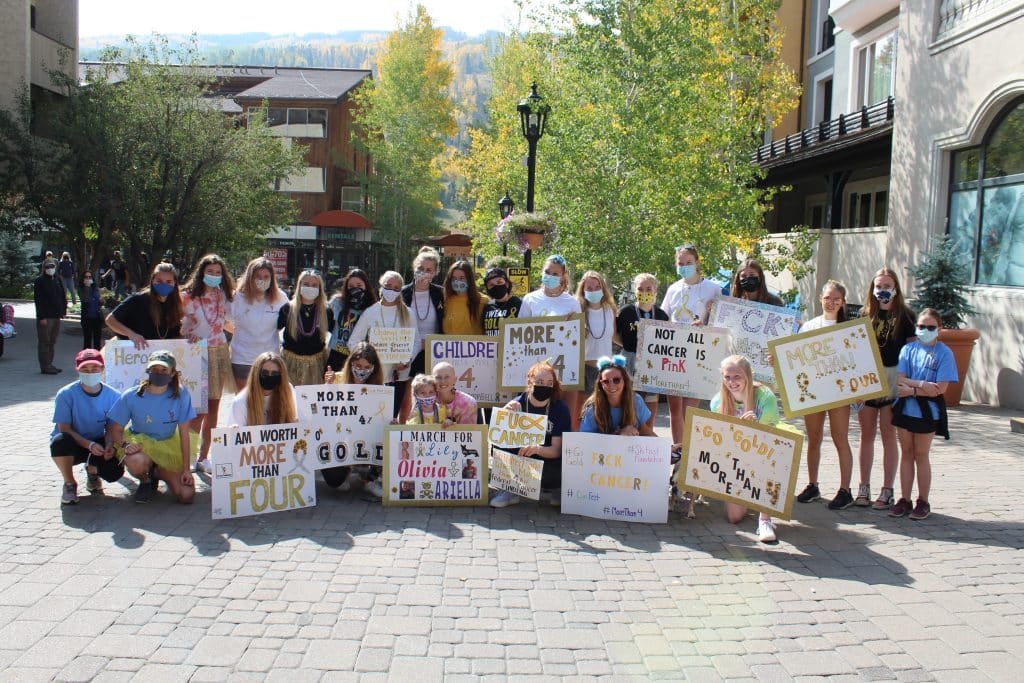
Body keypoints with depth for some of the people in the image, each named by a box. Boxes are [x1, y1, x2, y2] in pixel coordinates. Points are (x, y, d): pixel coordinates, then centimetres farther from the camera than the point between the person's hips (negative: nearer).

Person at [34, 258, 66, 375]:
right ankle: (45, 366, 0)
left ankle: (49, 364, 20)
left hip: (56, 316, 7)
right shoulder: (40, 281, -7)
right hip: (45, 317, -7)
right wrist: (41, 317, -17)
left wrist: (63, 311, 9)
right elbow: (38, 299, -12)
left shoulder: (57, 280, 14)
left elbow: (63, 296, 19)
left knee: (52, 342, 12)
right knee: (44, 342, -3)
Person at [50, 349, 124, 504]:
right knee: (60, 441, -38)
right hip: (73, 445, -2)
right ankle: (69, 484, -9)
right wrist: (89, 445, -29)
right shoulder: (66, 394, -16)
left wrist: (109, 446, -23)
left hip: (98, 444, 2)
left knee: (115, 472, -25)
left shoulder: (112, 396, -9)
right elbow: (64, 429, -15)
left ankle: (92, 471, 17)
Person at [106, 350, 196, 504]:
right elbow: (116, 429, -7)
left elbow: (184, 434, -13)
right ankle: (145, 481, 2)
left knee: (186, 496, -14)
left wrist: (186, 469, -11)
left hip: (168, 445, 1)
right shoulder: (131, 396, -15)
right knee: (136, 462, -39)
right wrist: (125, 445, -30)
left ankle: (158, 473, 19)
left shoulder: (180, 394, -16)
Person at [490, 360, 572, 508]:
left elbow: (557, 450, -15)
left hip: (548, 461, -1)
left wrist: (538, 449, -37)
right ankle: (510, 489, -10)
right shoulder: (517, 404, -8)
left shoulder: (560, 408, -10)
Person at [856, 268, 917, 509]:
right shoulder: (865, 315, 8)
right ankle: (864, 488, 15)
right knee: (866, 434, 7)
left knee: (888, 435, 2)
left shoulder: (905, 316, -1)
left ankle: (887, 491, 9)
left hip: (892, 380, -3)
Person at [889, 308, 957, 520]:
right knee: (906, 453, 8)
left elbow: (940, 388, -13)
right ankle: (904, 500, 15)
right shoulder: (908, 349, 4)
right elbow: (900, 380, -4)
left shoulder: (944, 353, -6)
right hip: (905, 408, 3)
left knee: (921, 455, 4)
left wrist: (912, 390, -15)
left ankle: (923, 502, 15)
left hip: (928, 411, -3)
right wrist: (921, 384, -19)